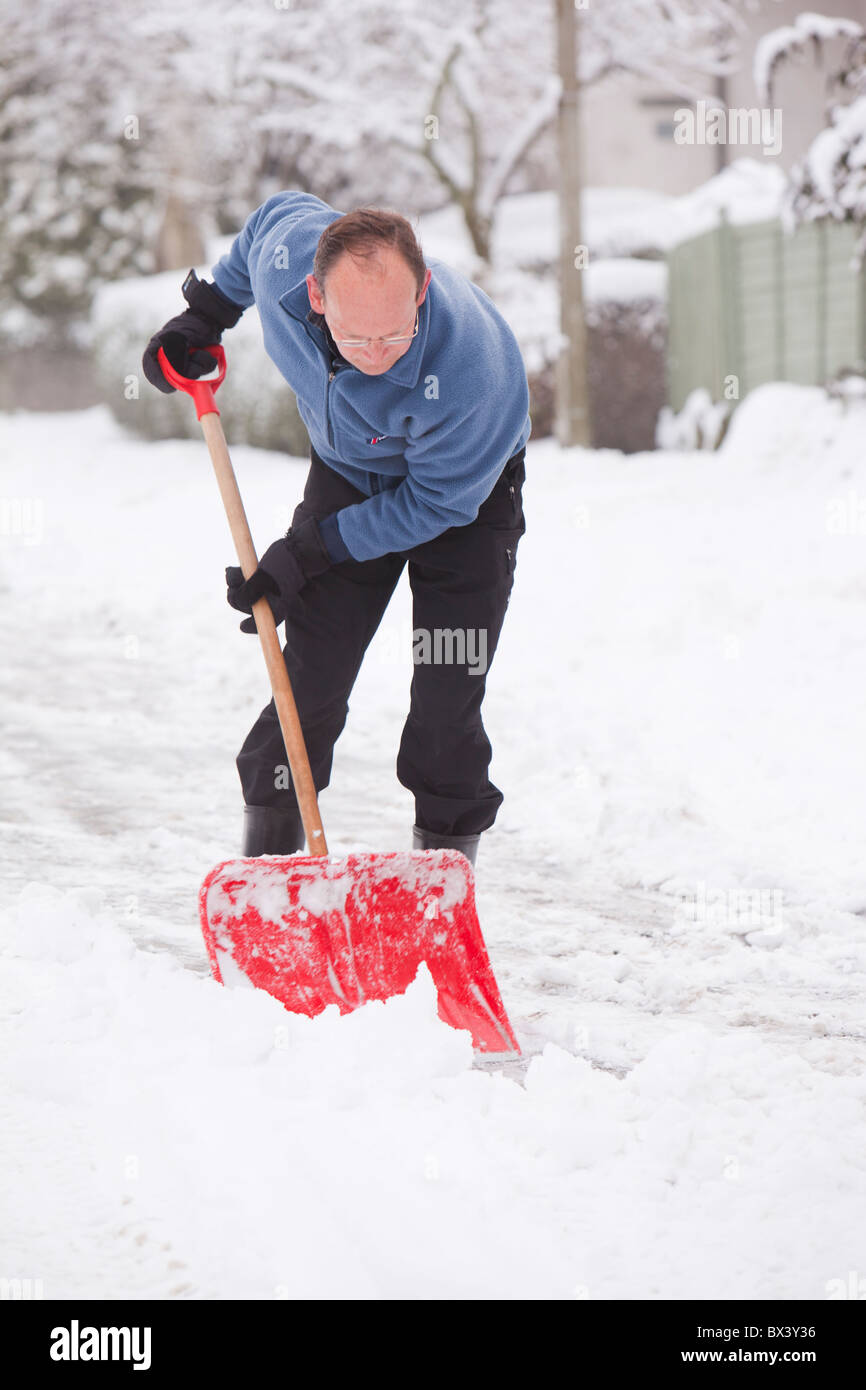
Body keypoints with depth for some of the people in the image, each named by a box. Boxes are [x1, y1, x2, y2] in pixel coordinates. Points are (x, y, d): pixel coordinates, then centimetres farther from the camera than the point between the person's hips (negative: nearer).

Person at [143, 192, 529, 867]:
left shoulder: (474, 373, -43)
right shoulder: (286, 251, -31)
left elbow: (435, 503, -25)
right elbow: (281, 209, -2)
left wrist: (309, 553, -23)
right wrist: (205, 313, 8)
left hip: (466, 487, -4)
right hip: (347, 473, 4)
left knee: (448, 700, -10)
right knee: (310, 673, -1)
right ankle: (266, 848, 11)